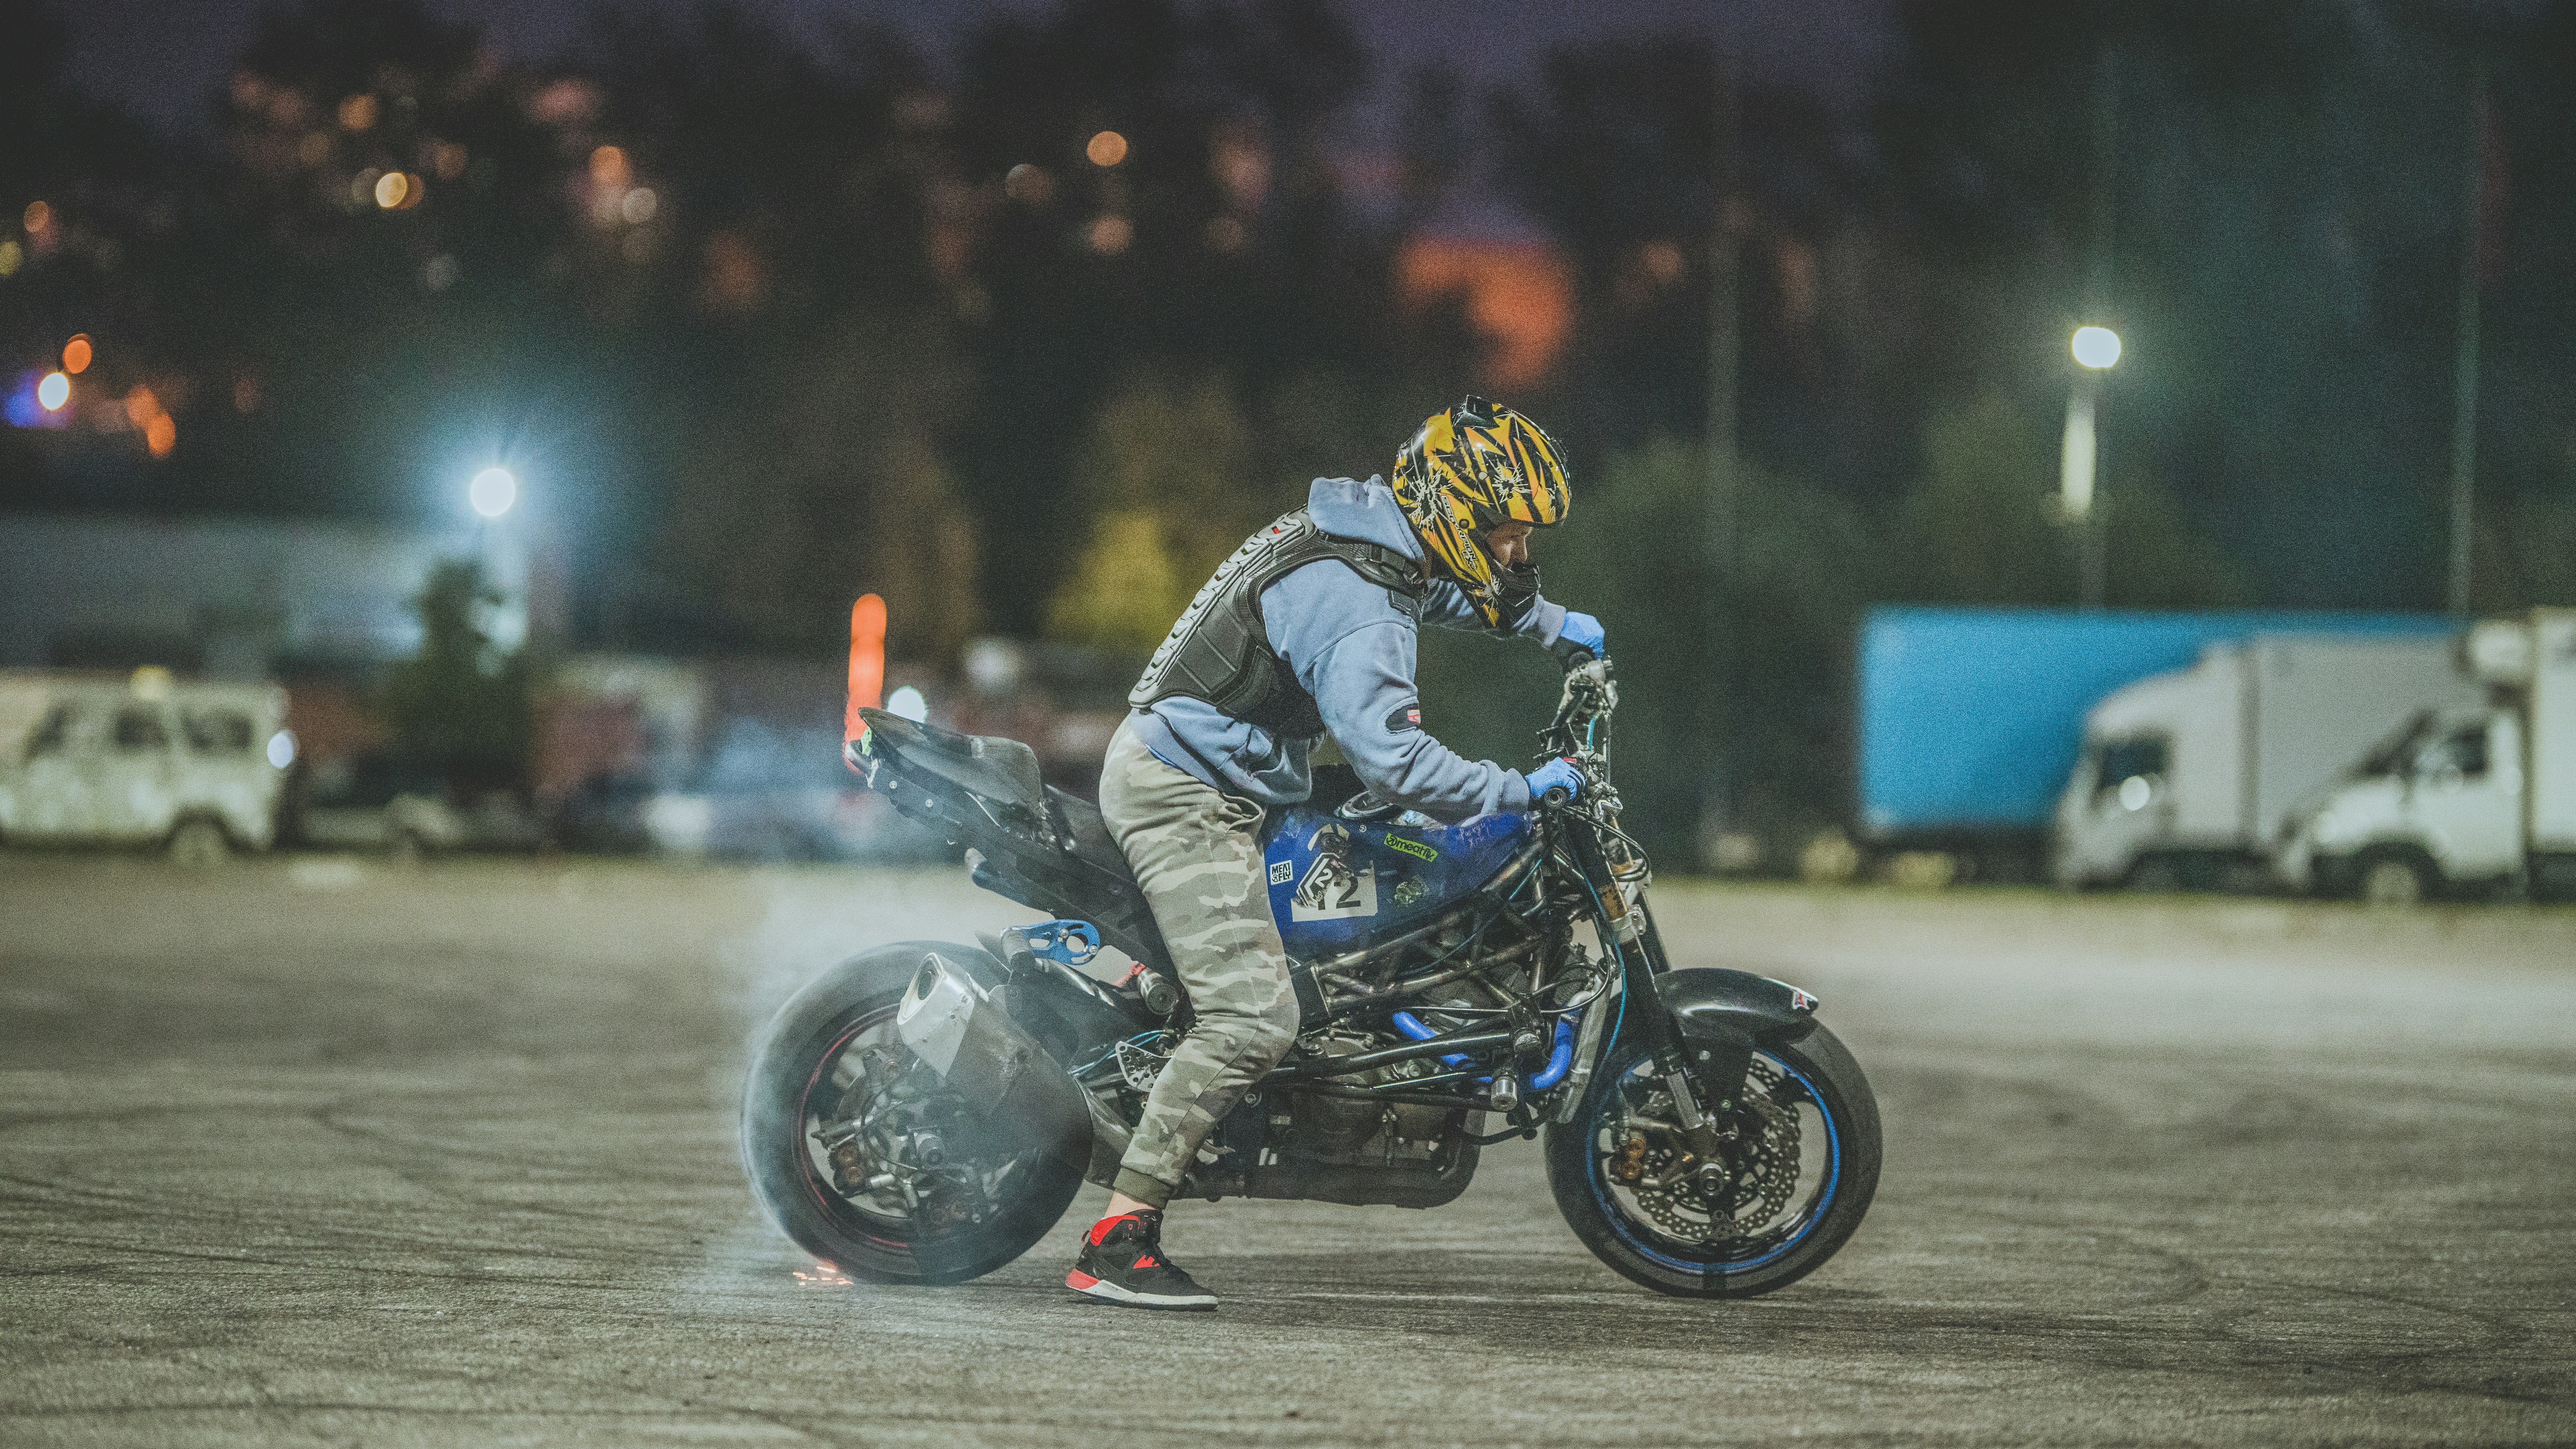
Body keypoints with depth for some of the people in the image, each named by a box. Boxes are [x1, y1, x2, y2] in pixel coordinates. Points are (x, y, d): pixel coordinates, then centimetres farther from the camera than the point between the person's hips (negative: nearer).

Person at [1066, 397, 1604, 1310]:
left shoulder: (1365, 529, 7)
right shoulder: (1361, 608, -25)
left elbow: (1445, 586, 32)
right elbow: (1392, 757, -32)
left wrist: (1549, 625, 30)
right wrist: (1519, 792, -23)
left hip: (1161, 762, 10)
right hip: (1187, 796, -10)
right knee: (1254, 1020, -18)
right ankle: (1117, 1241, -19)